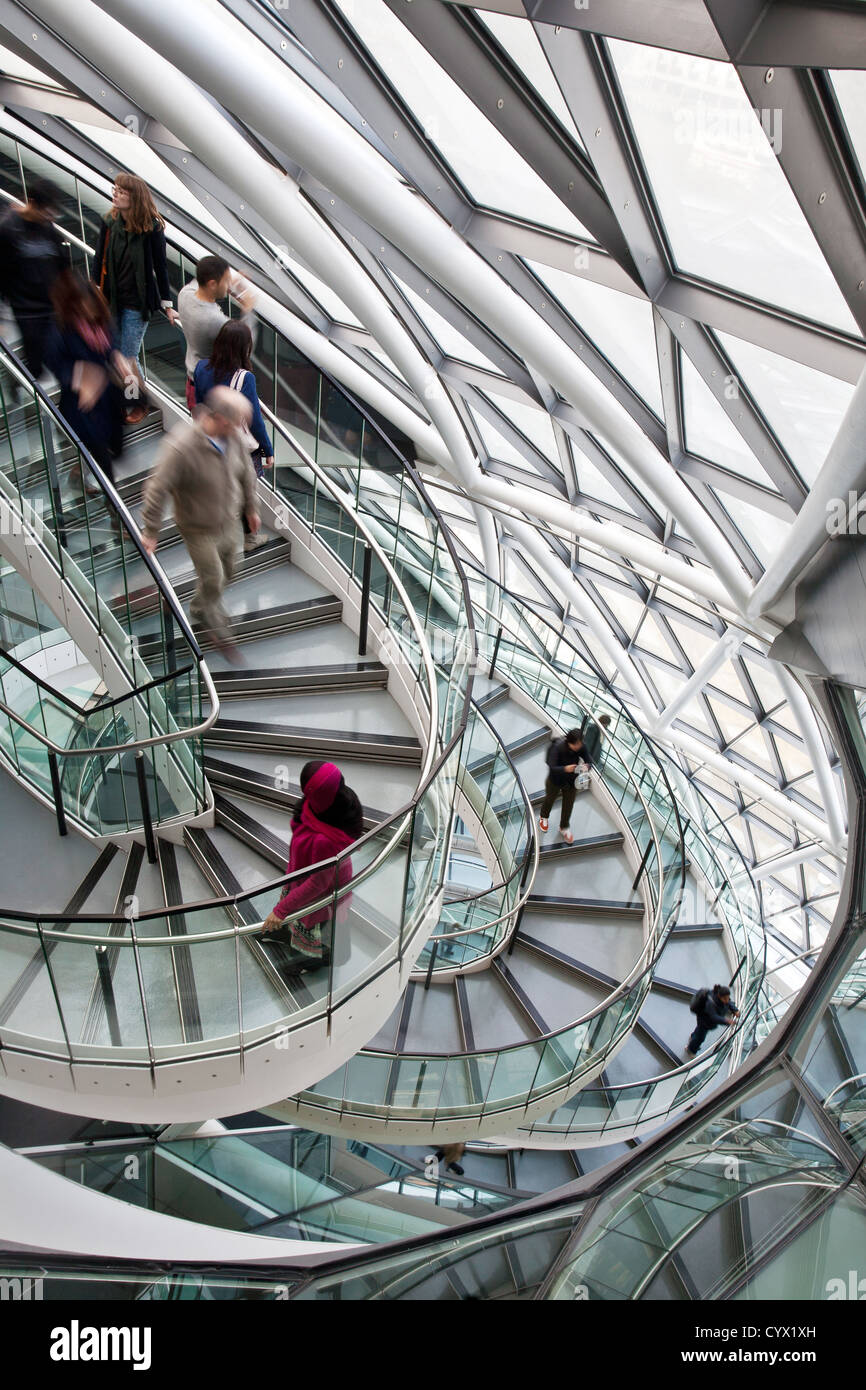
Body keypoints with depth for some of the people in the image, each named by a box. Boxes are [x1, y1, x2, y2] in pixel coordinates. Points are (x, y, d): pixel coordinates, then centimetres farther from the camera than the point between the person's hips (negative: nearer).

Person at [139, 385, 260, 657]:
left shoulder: (233, 436, -14)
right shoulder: (181, 446, -34)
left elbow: (246, 473, 5)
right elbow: (156, 489, -27)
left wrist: (251, 508, 16)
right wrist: (150, 532, -20)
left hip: (229, 522, 7)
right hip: (200, 530, -6)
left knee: (226, 574, 23)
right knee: (213, 581, 8)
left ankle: (199, 609, 54)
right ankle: (220, 633, 36)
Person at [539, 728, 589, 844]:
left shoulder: (581, 748, -23)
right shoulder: (557, 748, -35)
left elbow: (586, 760, -10)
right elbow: (552, 767, -38)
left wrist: (585, 766, -35)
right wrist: (565, 769, -57)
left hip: (571, 781, 2)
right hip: (555, 781, -2)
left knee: (568, 805, 17)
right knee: (549, 799, 25)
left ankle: (564, 828, 45)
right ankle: (544, 818, 59)